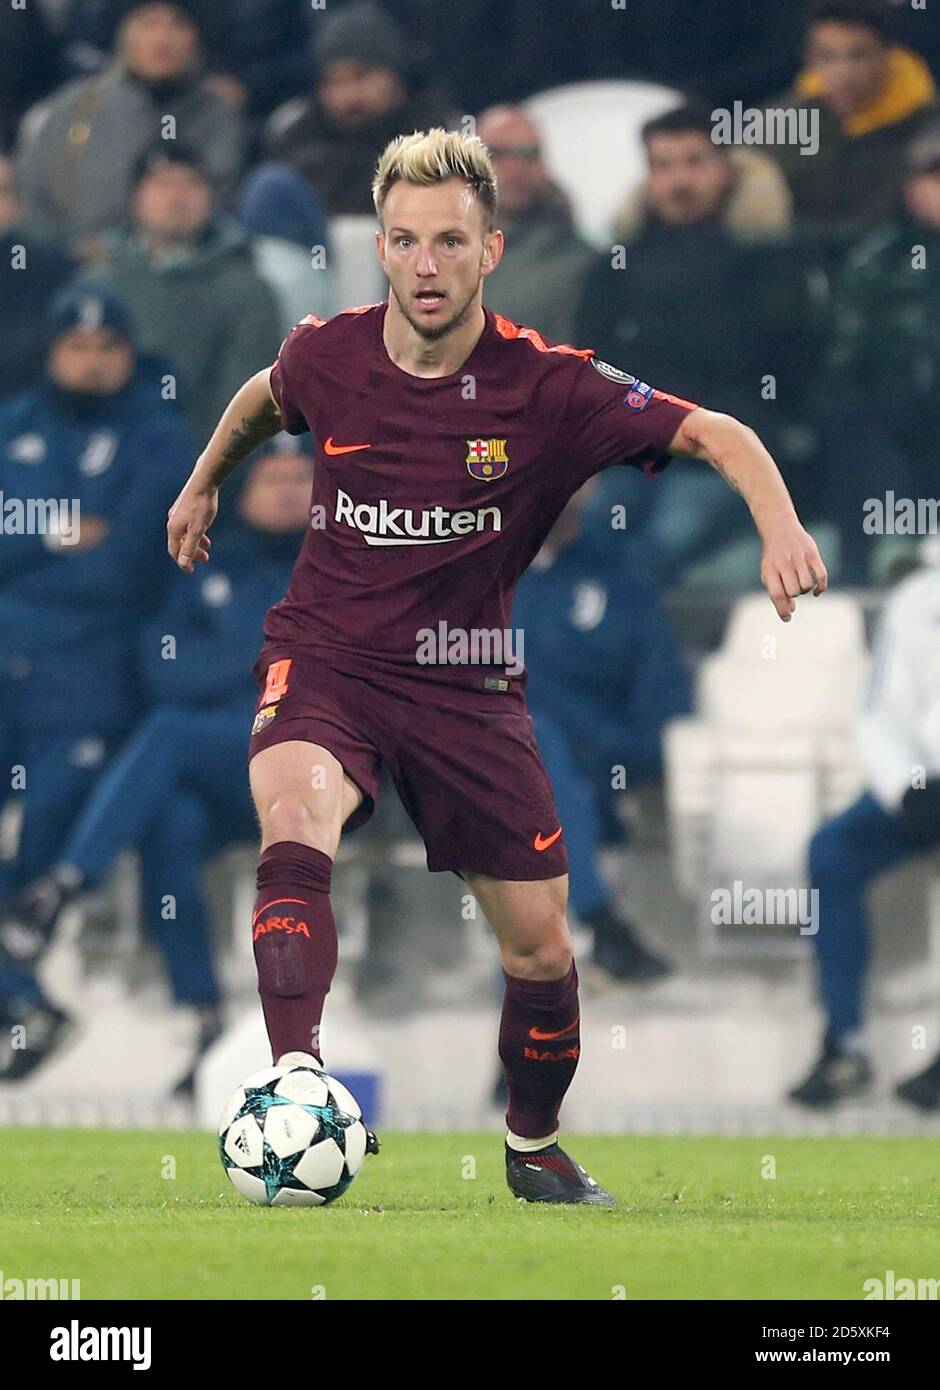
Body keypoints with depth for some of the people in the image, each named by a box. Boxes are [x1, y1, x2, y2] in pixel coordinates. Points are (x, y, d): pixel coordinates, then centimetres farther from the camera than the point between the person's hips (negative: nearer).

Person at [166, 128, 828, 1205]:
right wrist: (203, 484, 33)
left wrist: (781, 530, -34)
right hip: (325, 658, 0)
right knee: (296, 821, -34)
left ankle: (533, 1147, 31)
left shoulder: (548, 388, -14)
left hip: (465, 684, 1)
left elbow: (718, 437, -16)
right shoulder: (327, 356, -7)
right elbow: (265, 399, 18)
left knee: (541, 949, 4)